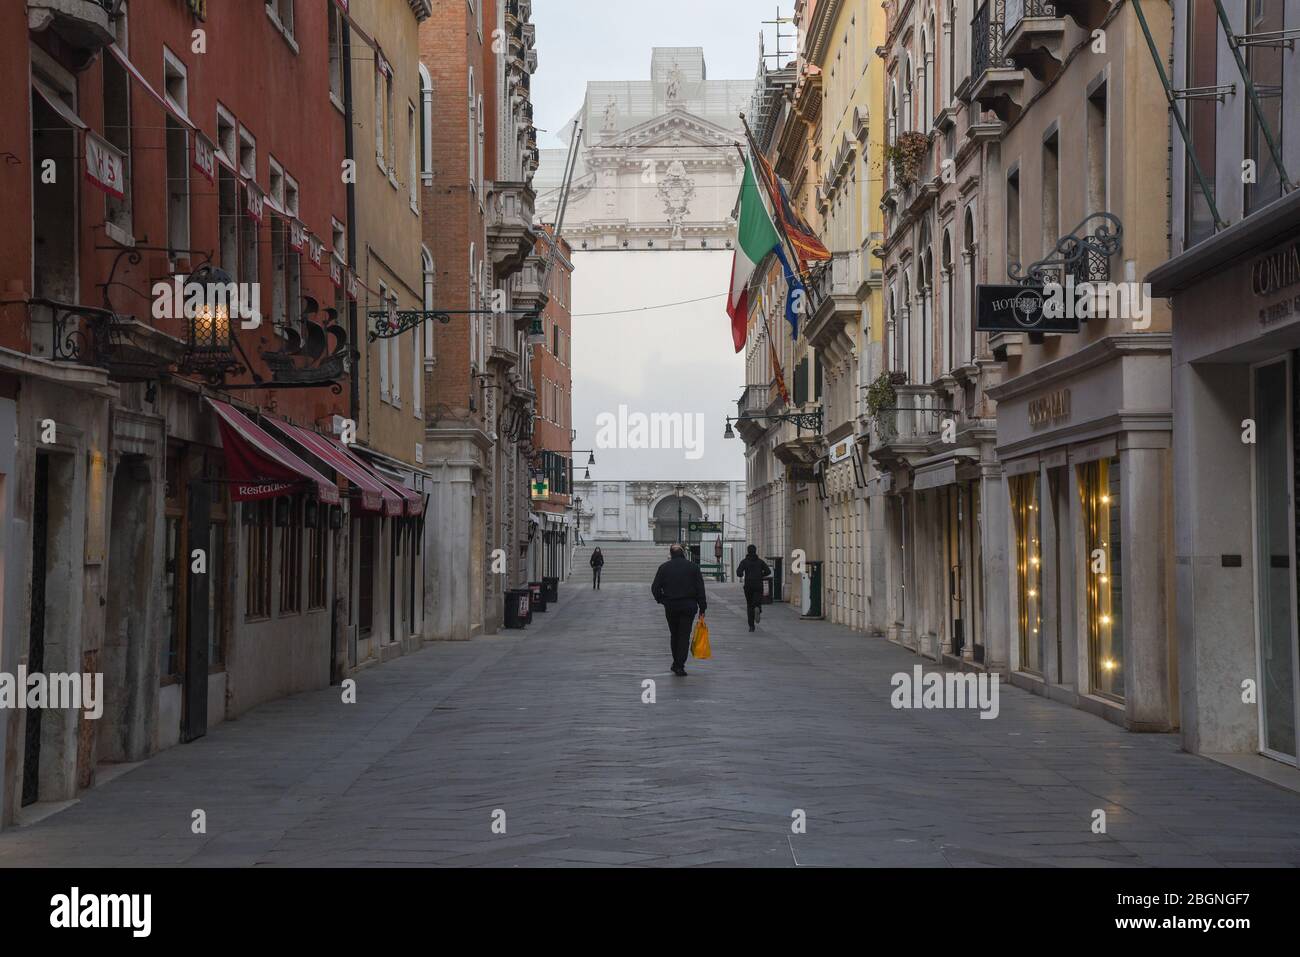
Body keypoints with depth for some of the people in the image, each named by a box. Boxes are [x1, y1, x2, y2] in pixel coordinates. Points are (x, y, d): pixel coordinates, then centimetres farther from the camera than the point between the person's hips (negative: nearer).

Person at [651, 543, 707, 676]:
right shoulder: (693, 567, 1)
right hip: (689, 606, -1)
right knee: (684, 635, 1)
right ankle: (680, 666, -5)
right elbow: (700, 589, -1)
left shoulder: (664, 567, 1)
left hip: (670, 606, 1)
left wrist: (661, 600, 12)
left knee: (674, 635, 15)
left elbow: (655, 588, -3)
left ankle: (677, 663, 21)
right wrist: (702, 608, 2)